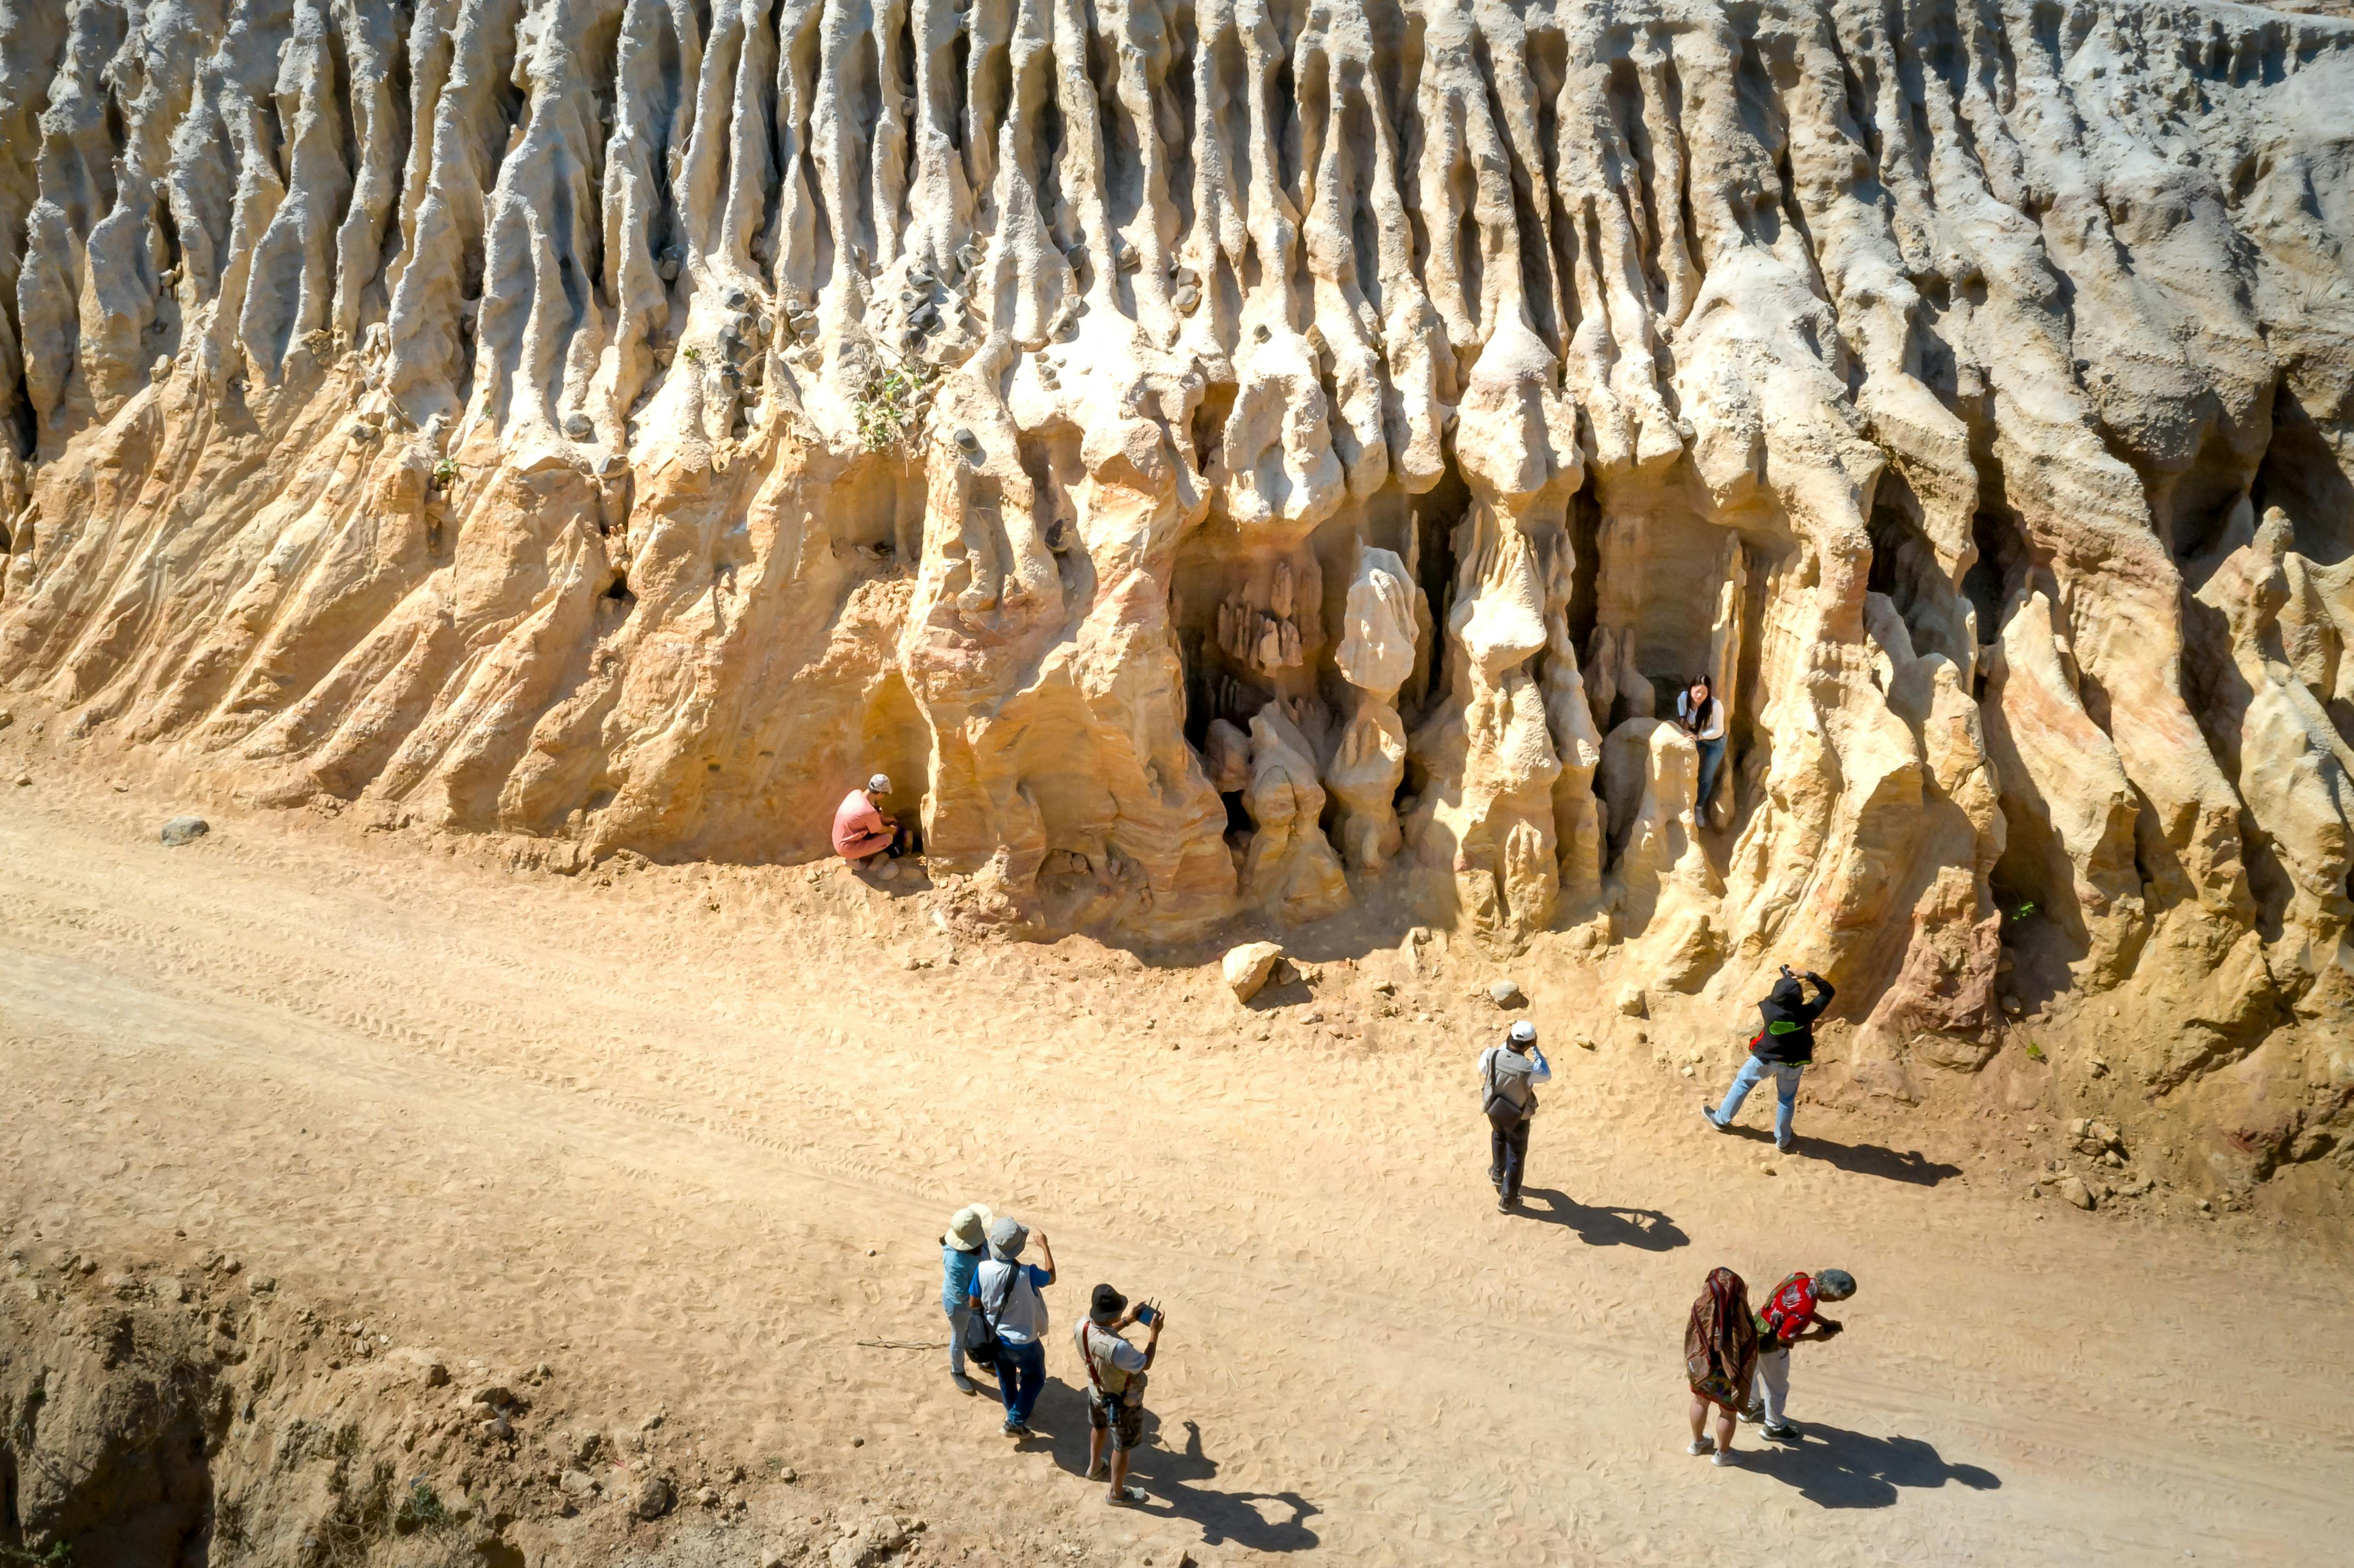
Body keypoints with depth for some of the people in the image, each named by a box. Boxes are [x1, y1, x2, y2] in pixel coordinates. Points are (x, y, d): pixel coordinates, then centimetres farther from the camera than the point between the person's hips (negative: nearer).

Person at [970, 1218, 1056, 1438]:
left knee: (1006, 1378, 30)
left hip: (996, 1337, 4)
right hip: (1023, 1342, -4)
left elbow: (973, 1304, -9)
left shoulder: (983, 1270, -24)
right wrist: (1044, 1245, -1)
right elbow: (1051, 1277, -10)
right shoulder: (1027, 1274, -33)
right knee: (1034, 1378, 24)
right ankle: (1016, 1422, 24)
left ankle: (1014, 1411, 51)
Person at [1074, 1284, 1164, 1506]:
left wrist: (1127, 1321, 1)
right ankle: (1117, 1493, 42)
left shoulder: (1082, 1326, -25)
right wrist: (1154, 1333, -18)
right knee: (1122, 1448, 20)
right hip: (1122, 1402, -7)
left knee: (1099, 1428, 36)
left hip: (1096, 1392, 7)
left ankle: (1095, 1468, 61)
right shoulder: (1118, 1348, -46)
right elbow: (1145, 1364, -25)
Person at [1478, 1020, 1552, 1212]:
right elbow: (1547, 1076, -12)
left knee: (1499, 1136, 37)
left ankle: (1498, 1173, 56)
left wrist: (1505, 1044, -5)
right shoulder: (1529, 1069, -37)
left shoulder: (1490, 1055, -28)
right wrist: (1536, 1049, -14)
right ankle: (1507, 1201, 32)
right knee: (1516, 1156, 19)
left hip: (1494, 1109, 4)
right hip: (1518, 1117, -4)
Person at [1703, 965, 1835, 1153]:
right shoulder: (1806, 1013, -30)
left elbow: (1770, 998, -6)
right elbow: (1828, 992, -16)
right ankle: (1783, 1141, 35)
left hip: (1765, 1058, 0)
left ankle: (1721, 1119, 37)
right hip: (1792, 1064, 1)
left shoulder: (1770, 1010, -31)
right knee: (1787, 1099, 22)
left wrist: (1787, 977, 3)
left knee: (1742, 1083, 23)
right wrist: (1810, 976, -15)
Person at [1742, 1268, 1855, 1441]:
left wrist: (1825, 1322, 2)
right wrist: (1814, 1336, -13)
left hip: (1757, 1332, 9)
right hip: (1770, 1344, -9)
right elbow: (1783, 1337, -27)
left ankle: (1750, 1408, 56)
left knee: (1753, 1372, 32)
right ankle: (1775, 1427, 39)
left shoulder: (1801, 1278, -11)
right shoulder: (1806, 1308, -36)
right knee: (1778, 1386, 17)